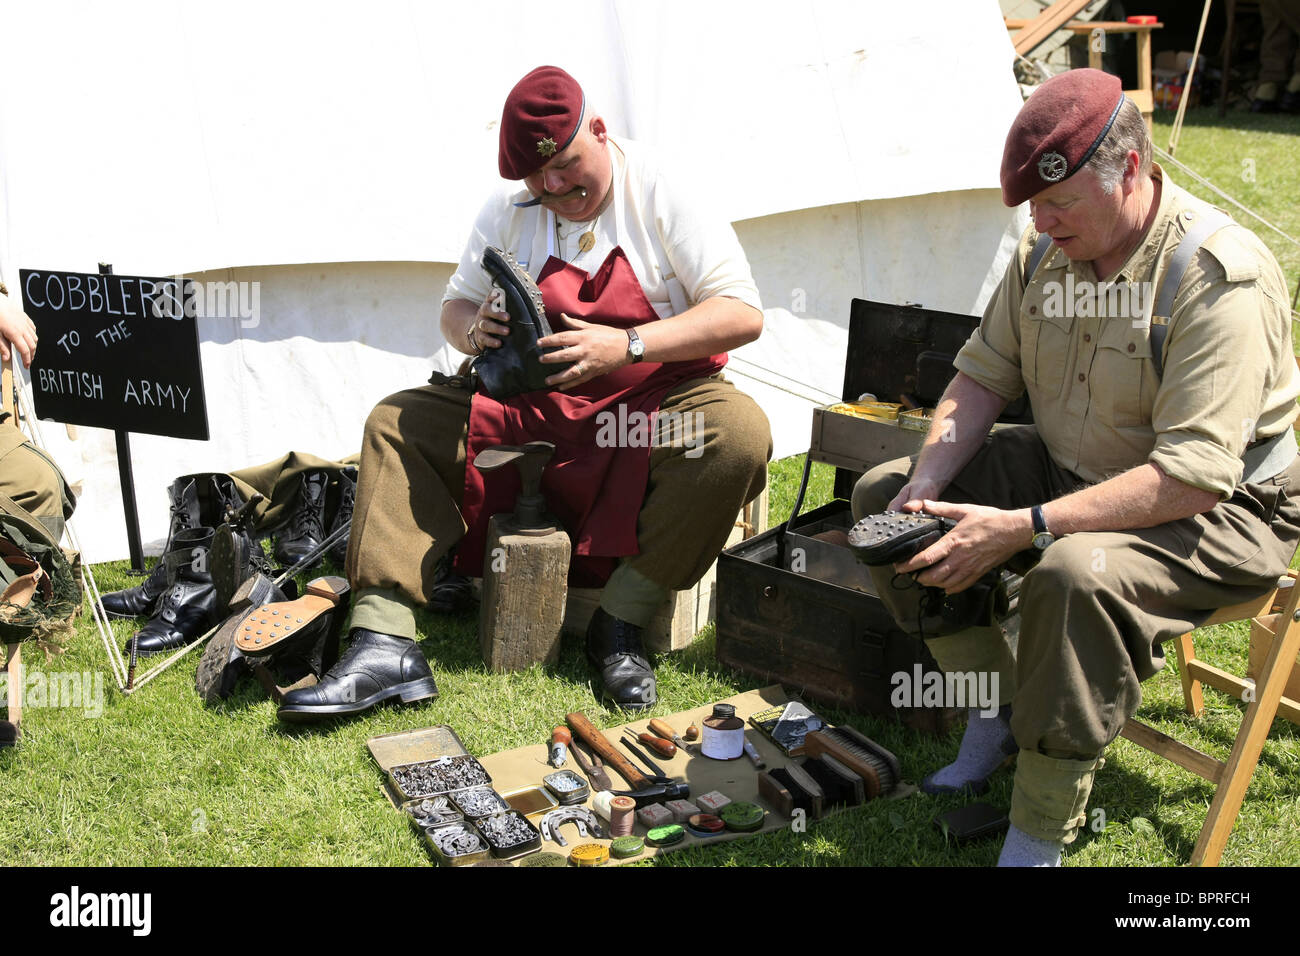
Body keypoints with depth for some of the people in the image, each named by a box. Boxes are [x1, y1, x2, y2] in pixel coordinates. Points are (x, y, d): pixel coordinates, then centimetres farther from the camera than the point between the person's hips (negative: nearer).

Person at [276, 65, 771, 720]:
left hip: (655, 405, -3)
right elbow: (455, 306, 13)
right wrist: (474, 330, -13)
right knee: (397, 423, -10)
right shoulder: (509, 212, 4)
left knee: (738, 433, -34)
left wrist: (627, 345, -29)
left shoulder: (662, 197, -8)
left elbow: (743, 314, -16)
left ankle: (620, 625, -23)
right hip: (533, 405, 4)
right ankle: (385, 647, -21)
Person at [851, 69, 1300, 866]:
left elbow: (1191, 478, -31)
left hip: (1224, 509, -7)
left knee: (1076, 576, -40)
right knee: (880, 494, -3)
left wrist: (1021, 529, -37)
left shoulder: (1220, 278, -26)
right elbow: (982, 376, 4)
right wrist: (928, 485, -15)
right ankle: (995, 706, 7)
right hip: (1069, 469, 8)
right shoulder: (1049, 249, -3)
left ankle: (1040, 841, -20)